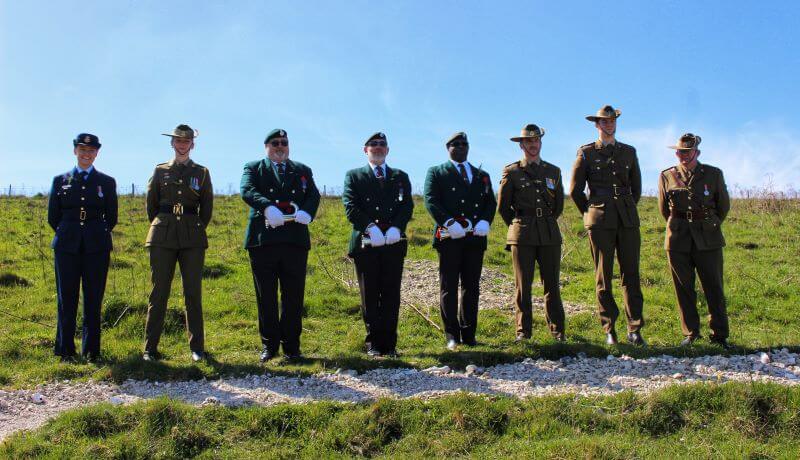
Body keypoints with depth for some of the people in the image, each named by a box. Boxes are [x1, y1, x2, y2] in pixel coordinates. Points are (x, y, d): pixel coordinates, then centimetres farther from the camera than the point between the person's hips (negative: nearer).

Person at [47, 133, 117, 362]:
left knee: (93, 301, 1)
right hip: (67, 247, 0)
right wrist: (69, 235, 12)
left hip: (96, 248, 0)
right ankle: (65, 350, 10)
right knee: (66, 300, 1)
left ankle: (91, 351, 8)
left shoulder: (107, 182, 8)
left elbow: (111, 218, 11)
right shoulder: (60, 180, 10)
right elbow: (53, 217, 12)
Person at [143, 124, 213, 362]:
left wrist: (197, 229, 11)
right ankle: (150, 348, 4)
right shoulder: (160, 171, 11)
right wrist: (160, 227, 13)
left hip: (193, 238, 0)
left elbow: (207, 208, 14)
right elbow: (151, 204, 15)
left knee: (193, 293, -1)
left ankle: (197, 348, 6)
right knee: (159, 292, 0)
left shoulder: (202, 173, 11)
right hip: (162, 237, 0)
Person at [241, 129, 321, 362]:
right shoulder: (253, 168, 13)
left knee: (294, 296, 2)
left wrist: (306, 212, -19)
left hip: (295, 239, 1)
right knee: (266, 296, 4)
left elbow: (313, 195, 4)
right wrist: (268, 207, -26)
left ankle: (291, 345, 10)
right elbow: (247, 191, -7)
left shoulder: (303, 170, 19)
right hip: (263, 239, -1)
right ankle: (269, 345, 13)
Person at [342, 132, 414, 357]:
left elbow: (407, 206, 4)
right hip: (365, 243, -1)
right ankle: (373, 343, 7)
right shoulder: (354, 176, 12)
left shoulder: (400, 177, 17)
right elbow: (351, 207, -2)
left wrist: (395, 228, -13)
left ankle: (389, 344, 5)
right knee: (370, 296, 1)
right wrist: (370, 228, -16)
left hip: (394, 243, 1)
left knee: (391, 295, 1)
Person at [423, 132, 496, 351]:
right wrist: (449, 222, -17)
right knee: (449, 286, -2)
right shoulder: (436, 173, 10)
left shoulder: (482, 175, 21)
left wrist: (484, 221, -8)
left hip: (475, 237, 3)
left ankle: (468, 333, 10)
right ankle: (452, 335, 1)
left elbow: (490, 202, 12)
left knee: (471, 286, 5)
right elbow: (431, 201, -3)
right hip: (449, 236, -3)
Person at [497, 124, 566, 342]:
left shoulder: (554, 172, 13)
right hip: (522, 236, -2)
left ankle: (557, 330, 8)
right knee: (523, 285, -2)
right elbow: (503, 207, 10)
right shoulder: (511, 172, 4)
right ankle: (523, 331, 6)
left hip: (550, 235, 2)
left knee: (552, 284, 2)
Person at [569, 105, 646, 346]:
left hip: (628, 219, 2)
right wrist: (591, 213, 9)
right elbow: (575, 190, 8)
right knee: (603, 276, -1)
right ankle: (609, 330, 6)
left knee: (631, 273, -2)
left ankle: (634, 330, 2)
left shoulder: (629, 152, 15)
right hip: (600, 221, -2)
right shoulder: (586, 153, 6)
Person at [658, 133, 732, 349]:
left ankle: (719, 335, 8)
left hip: (708, 240, -1)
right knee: (684, 289, 4)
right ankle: (690, 333, 14)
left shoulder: (713, 174, 4)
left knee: (714, 288, -1)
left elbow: (724, 206, 15)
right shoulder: (667, 176, 5)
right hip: (677, 241, 1)